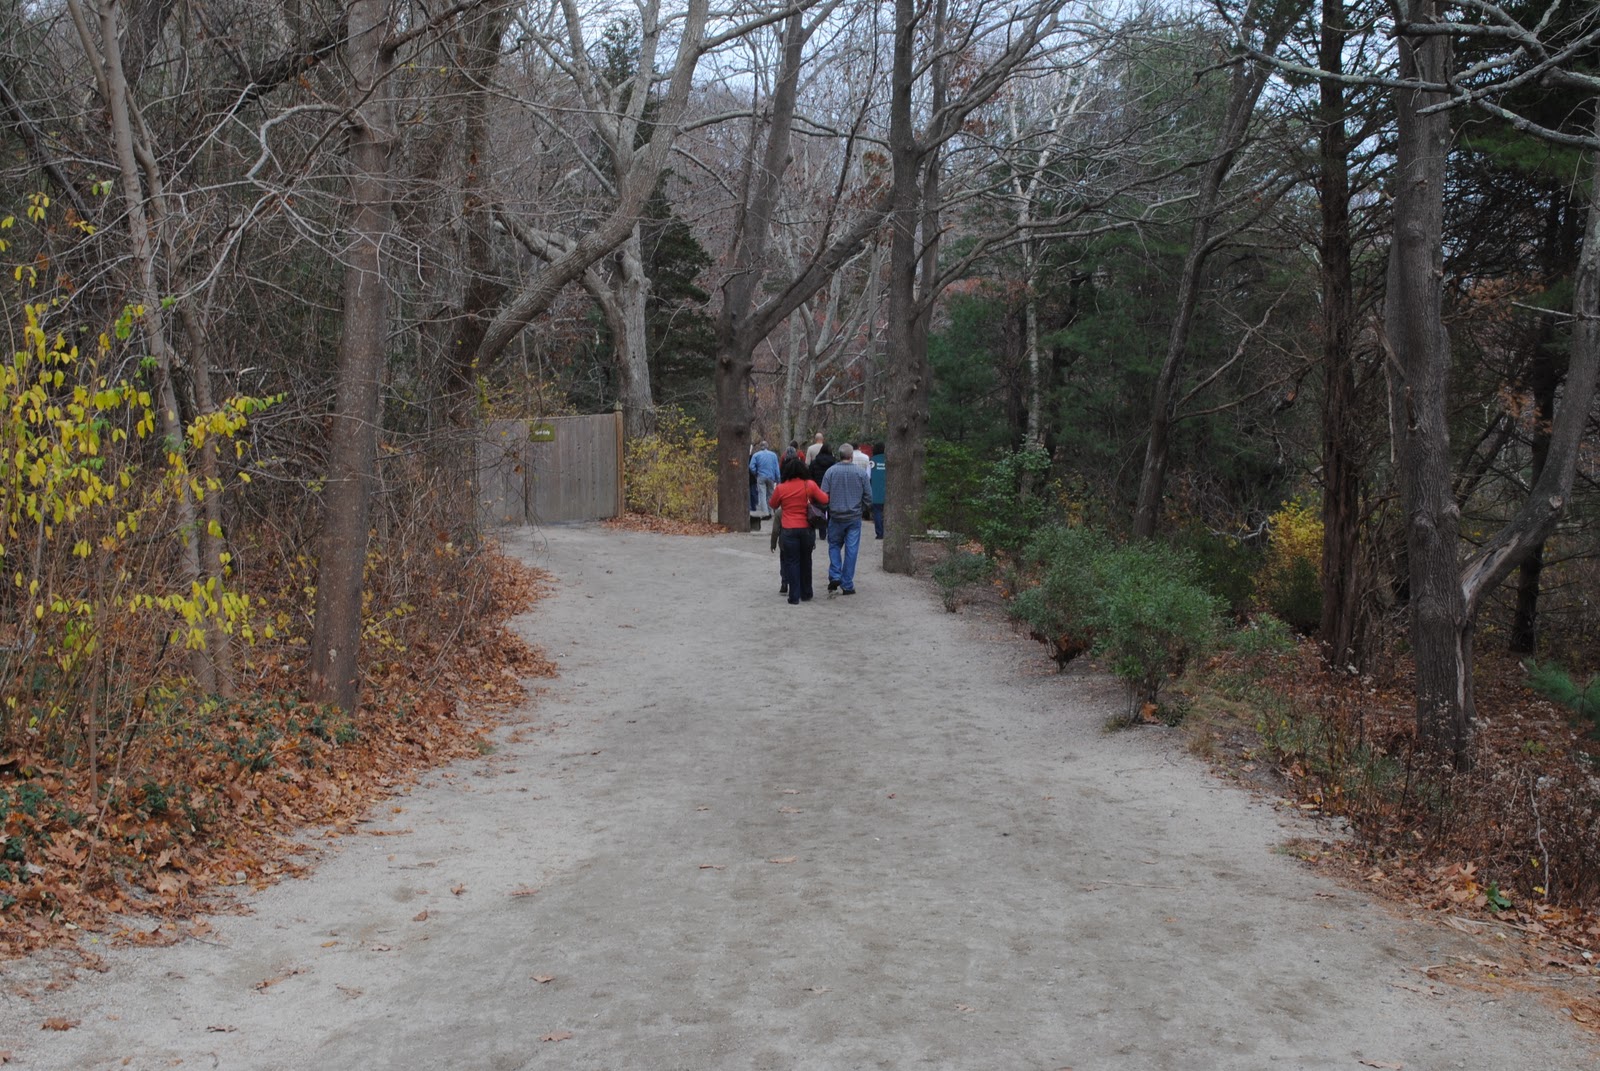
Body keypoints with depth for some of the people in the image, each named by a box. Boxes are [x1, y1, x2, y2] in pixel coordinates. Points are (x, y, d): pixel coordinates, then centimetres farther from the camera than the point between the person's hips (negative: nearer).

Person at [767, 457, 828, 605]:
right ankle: (806, 594, 26)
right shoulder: (810, 485, -6)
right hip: (806, 529, 2)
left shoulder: (781, 488, -6)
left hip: (788, 530, -2)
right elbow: (824, 500, -1)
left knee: (792, 562, 4)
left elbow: (773, 505, 8)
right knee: (805, 562, 17)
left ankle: (794, 597, 0)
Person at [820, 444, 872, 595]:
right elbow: (868, 497, 0)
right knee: (851, 550, 5)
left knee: (834, 546, 18)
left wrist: (827, 511, 11)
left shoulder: (830, 472, -6)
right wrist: (863, 511, 17)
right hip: (854, 517, 0)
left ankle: (835, 576, 2)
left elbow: (824, 495, -5)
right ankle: (847, 585, 6)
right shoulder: (861, 473, -4)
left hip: (836, 516, 0)